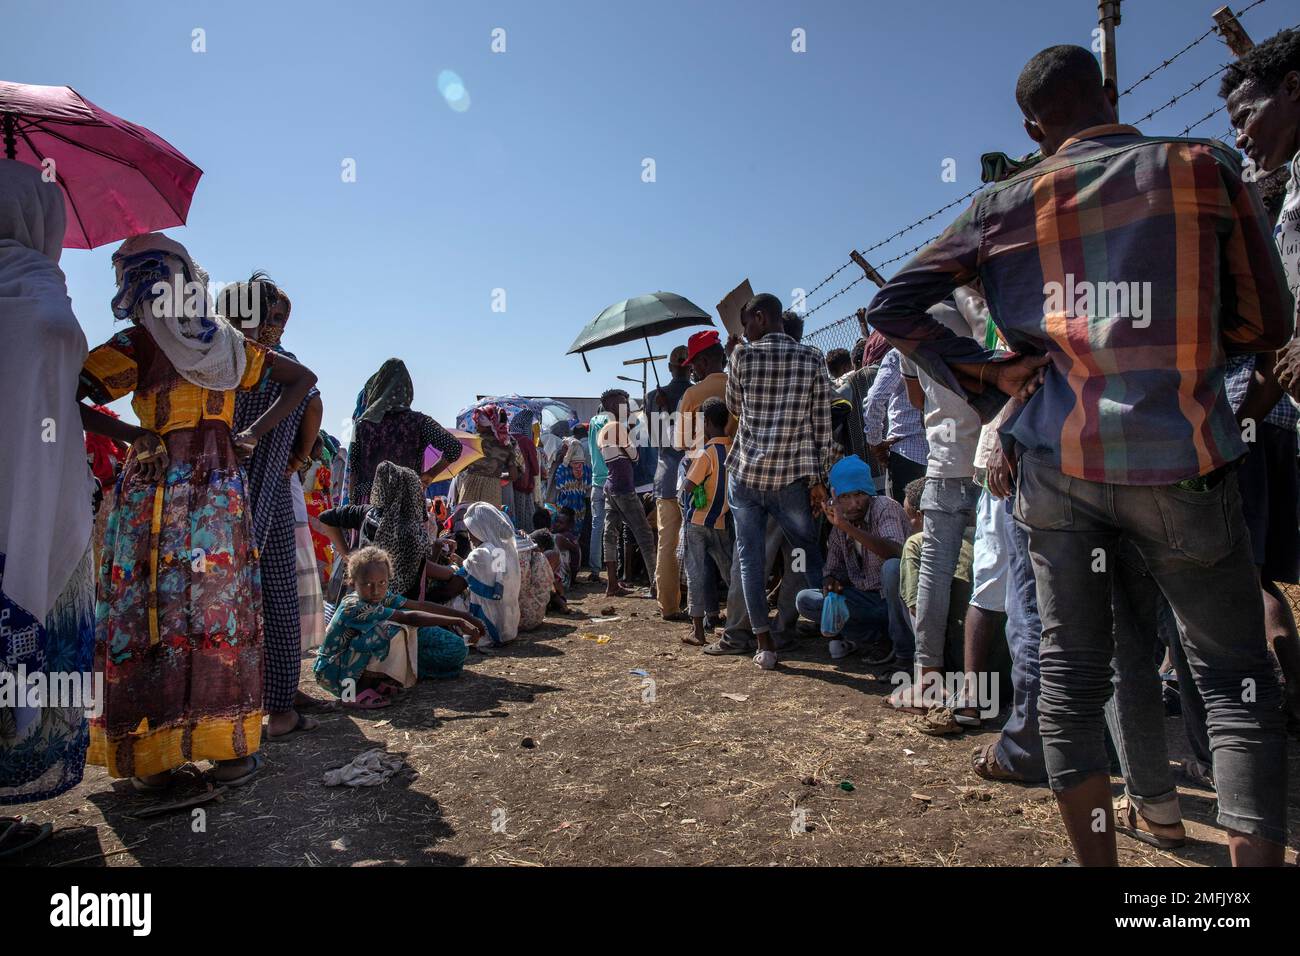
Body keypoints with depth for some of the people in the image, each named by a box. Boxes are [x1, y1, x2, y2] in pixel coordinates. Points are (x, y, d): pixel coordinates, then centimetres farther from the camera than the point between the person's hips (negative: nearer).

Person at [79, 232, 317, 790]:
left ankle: (152, 753, 10)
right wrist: (253, 434, 9)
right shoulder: (229, 342, 11)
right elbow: (302, 379, 16)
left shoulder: (137, 342, -1)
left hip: (154, 486, -3)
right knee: (219, 608, 5)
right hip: (222, 486, 4)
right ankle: (237, 744, 8)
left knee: (148, 612, 3)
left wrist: (129, 434, -2)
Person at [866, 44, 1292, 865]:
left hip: (1058, 462, 2)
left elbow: (894, 308, 6)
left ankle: (1097, 861, 17)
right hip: (1178, 457, -2)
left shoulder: (1004, 204, 7)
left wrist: (986, 373, 5)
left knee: (1071, 672, 10)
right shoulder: (1205, 166, 4)